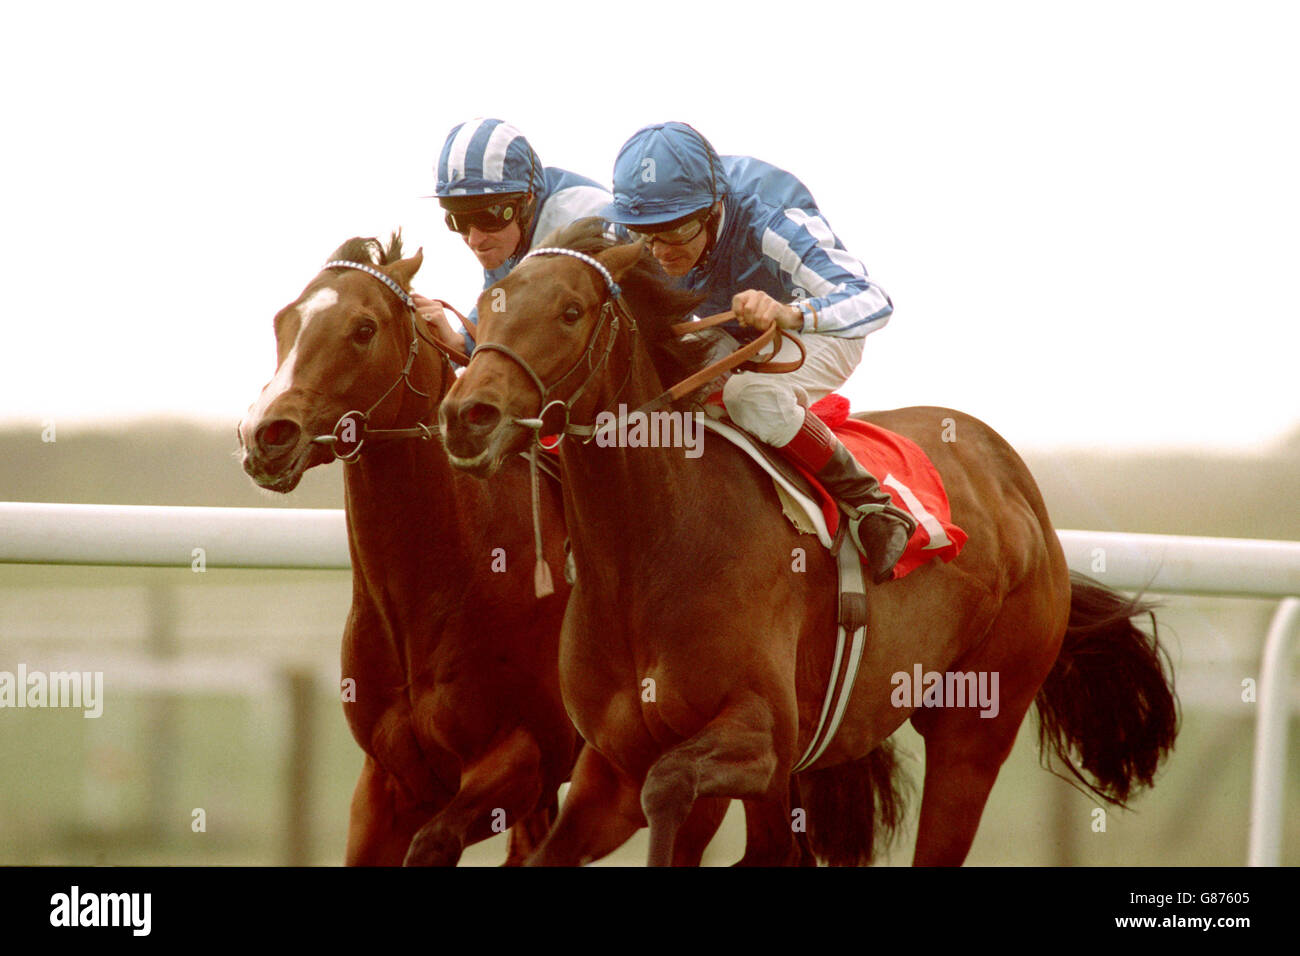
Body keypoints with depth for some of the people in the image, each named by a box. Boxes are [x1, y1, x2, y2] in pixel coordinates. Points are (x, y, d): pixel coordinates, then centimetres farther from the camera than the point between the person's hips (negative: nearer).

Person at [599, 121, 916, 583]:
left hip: (818, 338, -6)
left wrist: (790, 313, -69)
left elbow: (872, 303, -51)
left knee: (752, 395, -37)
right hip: (725, 343, 6)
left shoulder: (769, 221, -39)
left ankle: (870, 505, -22)